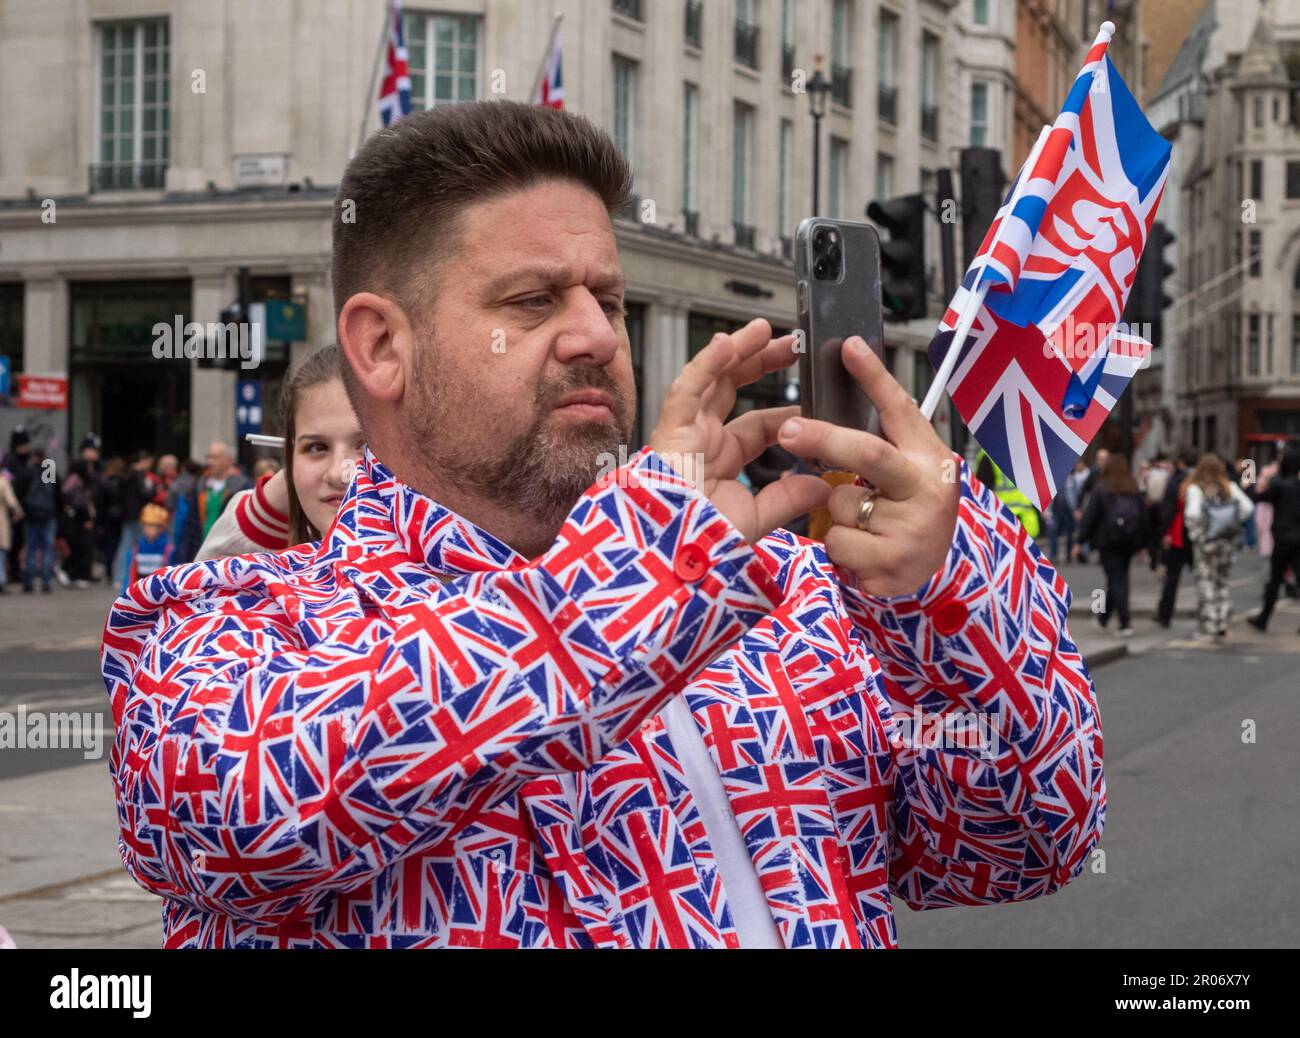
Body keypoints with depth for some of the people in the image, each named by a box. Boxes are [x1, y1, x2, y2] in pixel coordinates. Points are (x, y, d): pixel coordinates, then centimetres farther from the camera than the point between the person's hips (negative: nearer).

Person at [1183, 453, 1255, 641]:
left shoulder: (1195, 489, -9)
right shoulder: (1230, 487, 2)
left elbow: (1192, 513, -21)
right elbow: (1248, 507, -4)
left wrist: (1195, 532, -9)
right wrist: (1235, 523, 7)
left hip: (1205, 541, -3)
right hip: (1228, 541, 3)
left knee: (1206, 583, 3)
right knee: (1222, 582, 14)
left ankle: (1206, 627, 3)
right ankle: (1222, 625, 12)